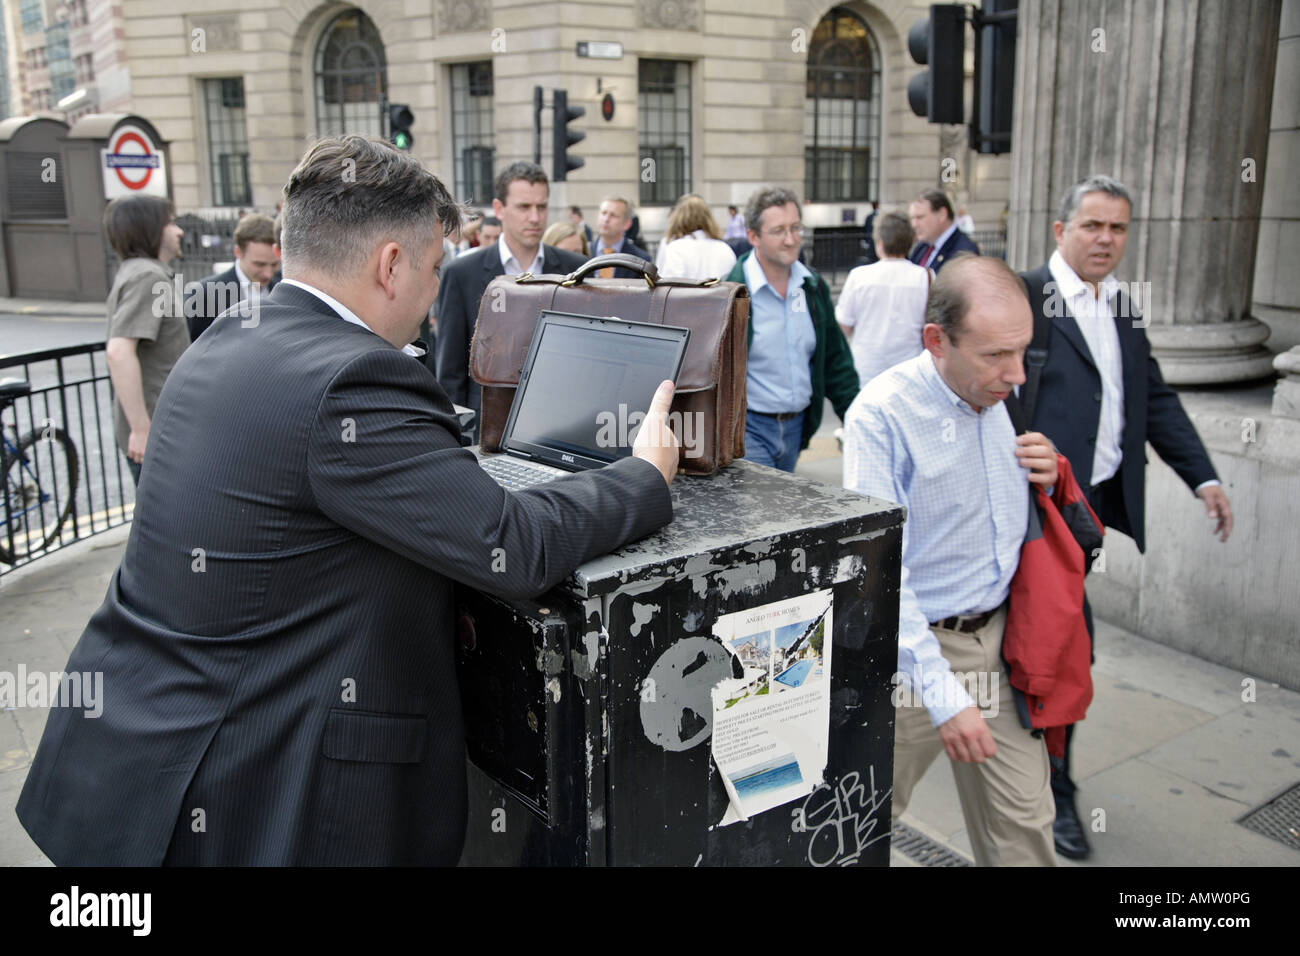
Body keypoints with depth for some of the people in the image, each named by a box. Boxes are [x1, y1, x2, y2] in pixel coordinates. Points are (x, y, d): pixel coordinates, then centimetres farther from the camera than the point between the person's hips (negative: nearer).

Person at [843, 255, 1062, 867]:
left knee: (1023, 822, 13)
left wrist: (1047, 476, -6)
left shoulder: (1006, 393, 0)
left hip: (1001, 635, 5)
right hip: (917, 644, -5)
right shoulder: (882, 414, -19)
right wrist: (942, 692, -28)